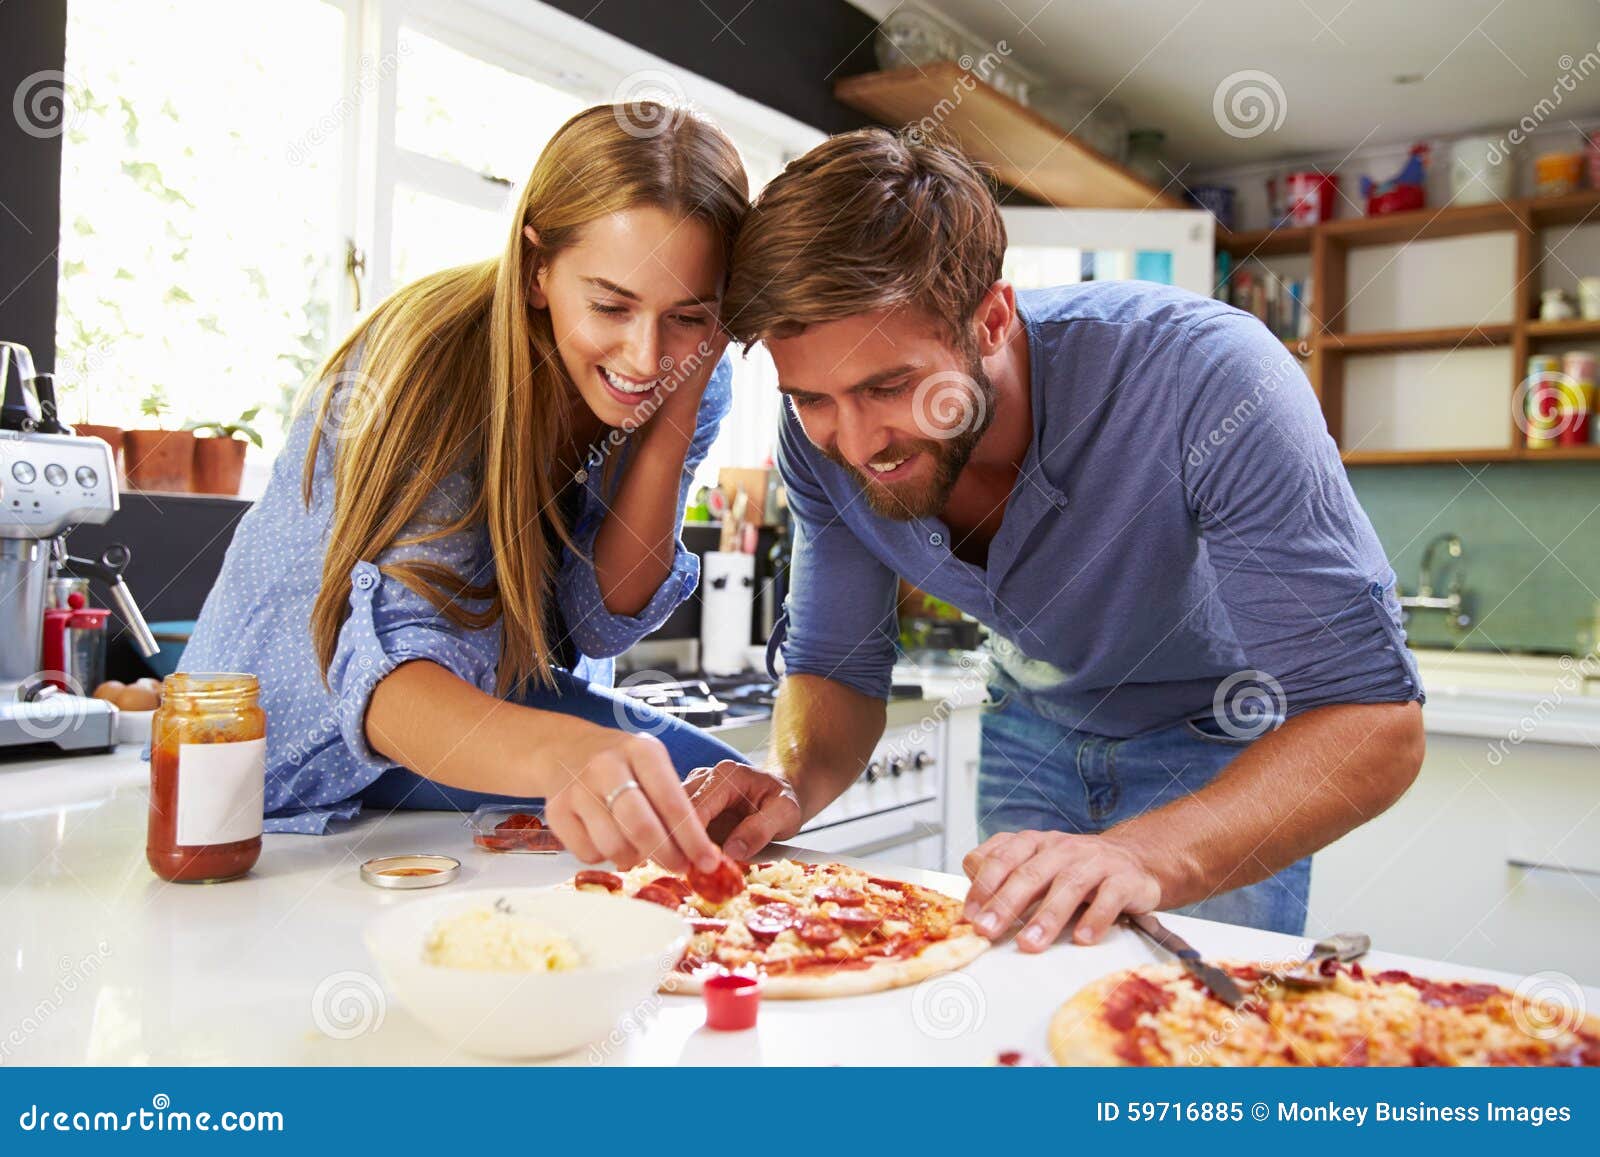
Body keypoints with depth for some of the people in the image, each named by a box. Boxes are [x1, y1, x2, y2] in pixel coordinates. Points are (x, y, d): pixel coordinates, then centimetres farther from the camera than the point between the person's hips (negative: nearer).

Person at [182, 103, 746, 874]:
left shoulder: (692, 385, -12)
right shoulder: (442, 363, -29)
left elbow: (600, 621, -14)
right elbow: (388, 679, -40)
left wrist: (672, 421, -27)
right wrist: (557, 754, -62)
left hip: (495, 699, 6)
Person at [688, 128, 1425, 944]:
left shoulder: (1205, 376, -38)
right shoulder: (821, 434, -23)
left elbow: (1374, 722, -37)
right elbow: (835, 668, -10)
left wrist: (1147, 857, -53)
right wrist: (792, 783, -32)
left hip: (1227, 742, -3)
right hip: (1036, 727, 4)